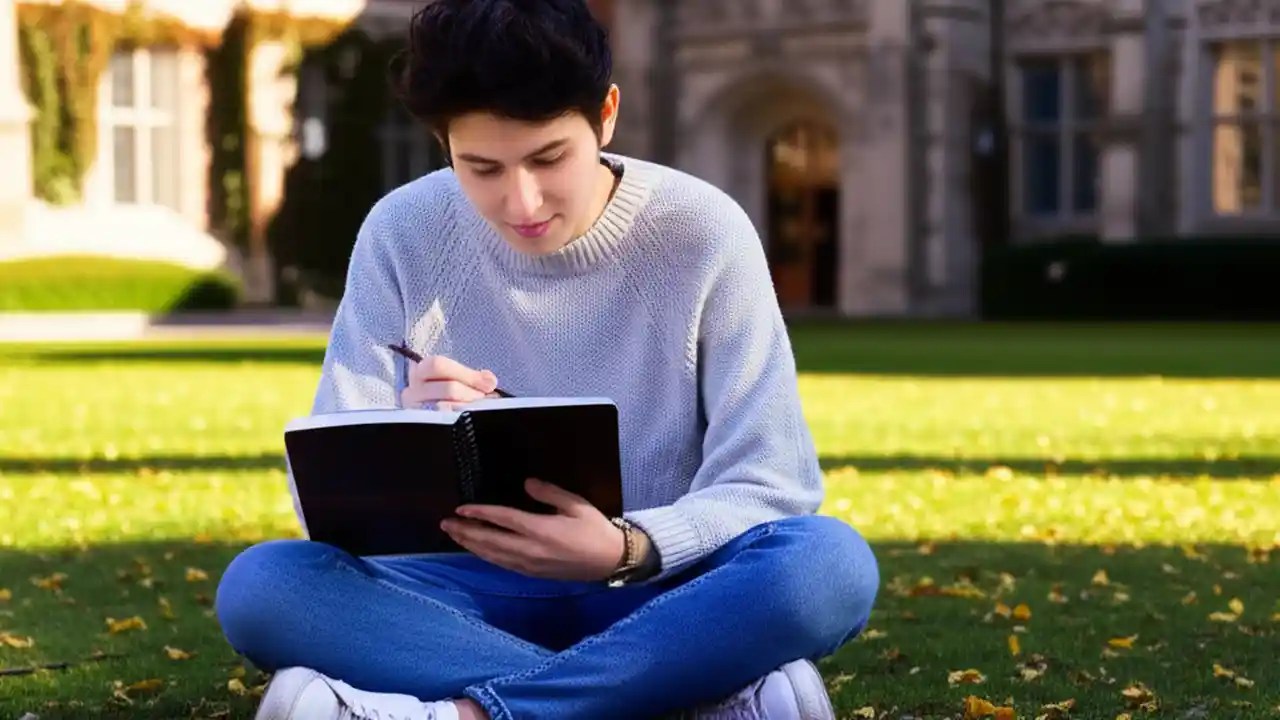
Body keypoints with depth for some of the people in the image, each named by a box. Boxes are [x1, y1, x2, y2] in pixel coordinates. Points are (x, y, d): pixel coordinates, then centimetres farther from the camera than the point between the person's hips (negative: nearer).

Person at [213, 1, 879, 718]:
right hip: (477, 592, 2)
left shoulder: (704, 233, -10)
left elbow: (772, 483, -10)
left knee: (830, 563, -33)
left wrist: (628, 549, -31)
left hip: (656, 598, -2)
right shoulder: (403, 235, -6)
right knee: (260, 584, -28)